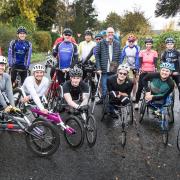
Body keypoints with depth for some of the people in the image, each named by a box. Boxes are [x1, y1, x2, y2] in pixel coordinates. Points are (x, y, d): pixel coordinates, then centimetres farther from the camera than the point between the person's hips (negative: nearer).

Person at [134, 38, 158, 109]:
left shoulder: (154, 52, 2)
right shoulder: (142, 52, 2)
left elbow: (155, 62, -9)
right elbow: (140, 61, -8)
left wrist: (155, 68, -30)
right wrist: (140, 68, -28)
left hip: (151, 72, 0)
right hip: (143, 72, 0)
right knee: (140, 88, -1)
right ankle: (136, 103, 9)